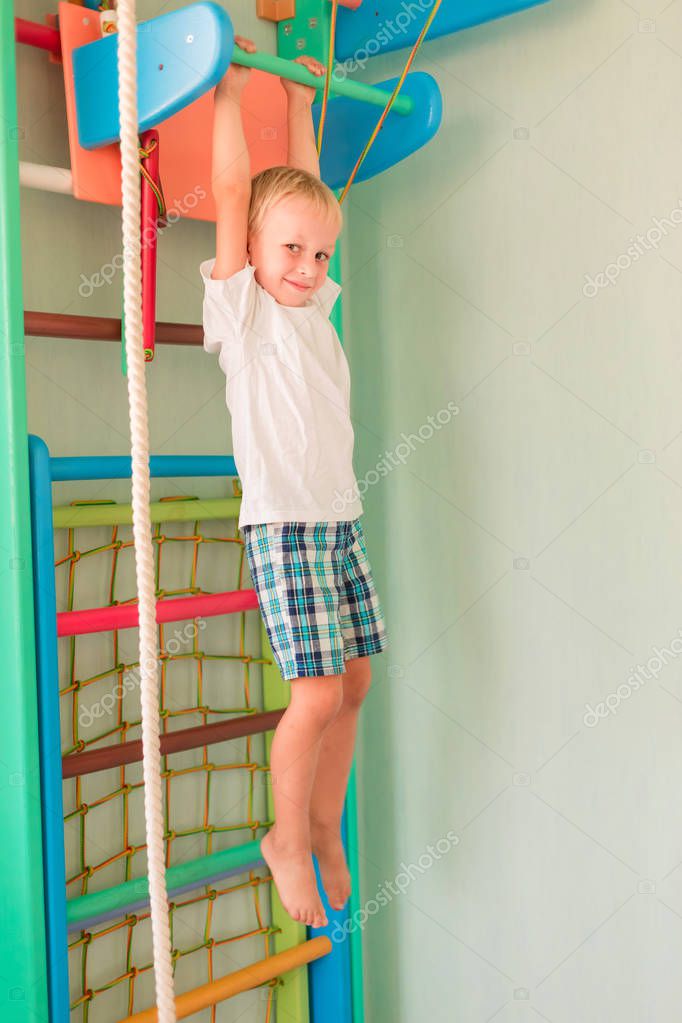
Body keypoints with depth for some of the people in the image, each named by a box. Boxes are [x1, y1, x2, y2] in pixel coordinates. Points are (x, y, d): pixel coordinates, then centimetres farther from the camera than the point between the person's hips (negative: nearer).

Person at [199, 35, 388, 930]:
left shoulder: (315, 306, 14)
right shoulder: (241, 308, -1)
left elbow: (306, 191, 22)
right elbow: (232, 195, -4)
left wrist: (299, 103, 28)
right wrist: (231, 93, 3)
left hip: (342, 520, 7)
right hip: (283, 527, -7)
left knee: (354, 682, 9)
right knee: (317, 693, -9)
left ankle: (324, 828, 28)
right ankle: (287, 839, 15)